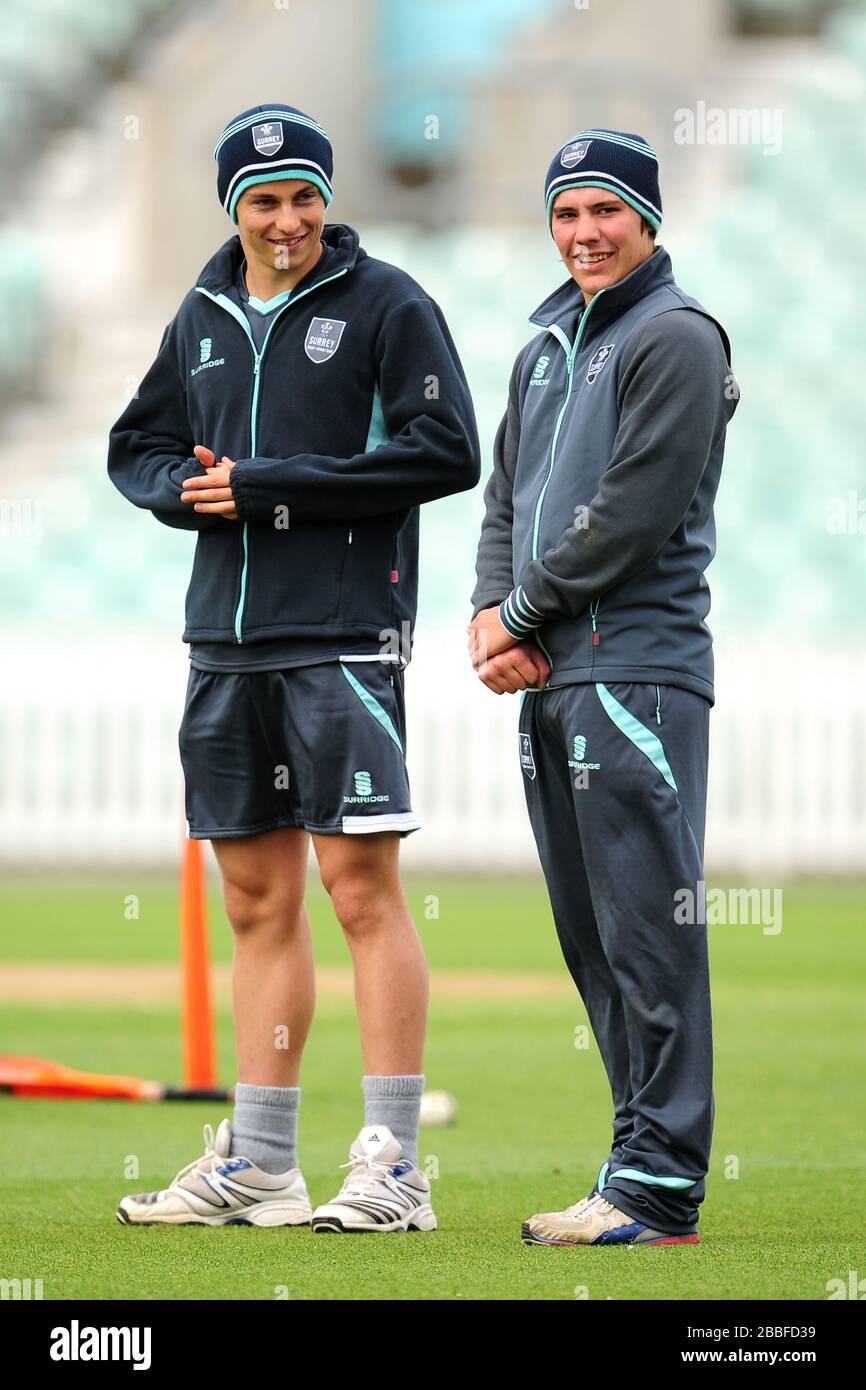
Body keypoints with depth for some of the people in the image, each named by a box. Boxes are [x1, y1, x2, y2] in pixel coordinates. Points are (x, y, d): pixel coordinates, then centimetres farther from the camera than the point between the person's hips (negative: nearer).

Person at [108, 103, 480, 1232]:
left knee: (363, 889, -9)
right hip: (226, 634, 6)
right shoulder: (204, 317, 15)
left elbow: (446, 452, -11)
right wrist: (188, 489, -1)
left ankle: (392, 1163, -8)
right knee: (258, 901, 9)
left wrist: (266, 486, -12)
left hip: (344, 632, -6)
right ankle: (257, 1166, 14)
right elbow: (137, 445, 24)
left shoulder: (385, 304, -3)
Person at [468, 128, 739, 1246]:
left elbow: (633, 510, -14)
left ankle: (660, 1186, -12)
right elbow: (507, 492, 22)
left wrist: (523, 609, -8)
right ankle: (644, 1160, 15)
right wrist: (491, 616, 4)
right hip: (550, 676, 9)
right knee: (590, 933, 10)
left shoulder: (676, 339, -6)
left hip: (635, 668, -9)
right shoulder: (548, 345, 21)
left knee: (646, 931, -11)